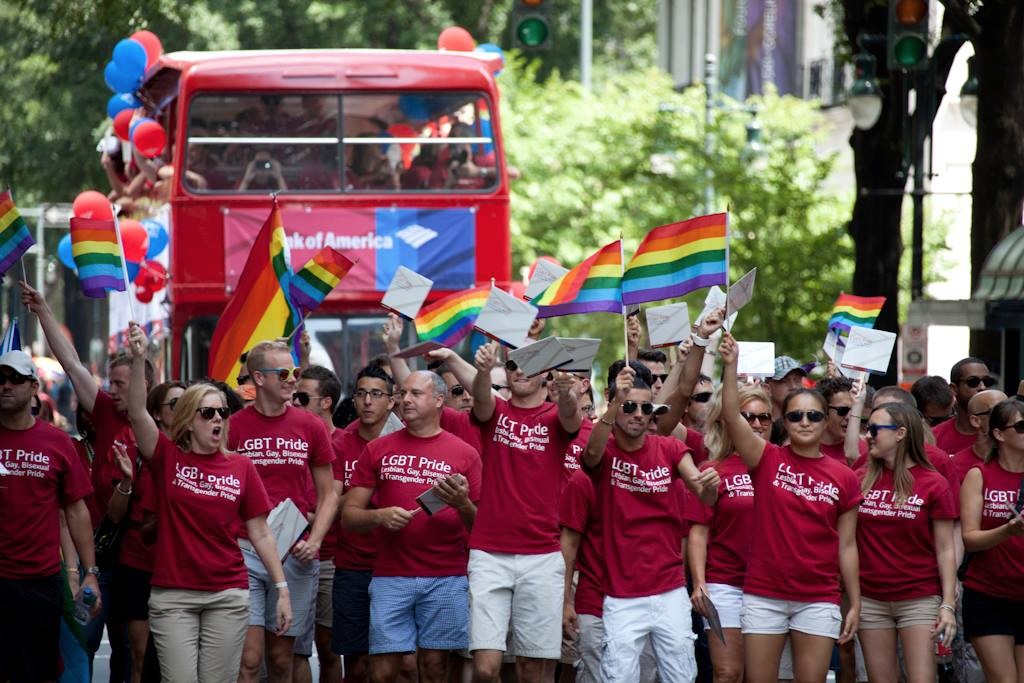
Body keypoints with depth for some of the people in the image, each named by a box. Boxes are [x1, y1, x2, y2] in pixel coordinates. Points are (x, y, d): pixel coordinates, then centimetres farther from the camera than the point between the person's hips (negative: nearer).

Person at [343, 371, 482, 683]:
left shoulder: (464, 454, 6)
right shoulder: (378, 450, 10)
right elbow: (349, 516, 9)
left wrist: (463, 505, -14)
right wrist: (379, 516, -11)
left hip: (446, 580, -1)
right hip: (390, 578, 1)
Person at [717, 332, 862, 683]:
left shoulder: (844, 478, 2)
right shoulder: (768, 460, -1)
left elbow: (847, 545, 6)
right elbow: (731, 416, -16)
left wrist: (855, 603, 4)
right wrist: (730, 365, -28)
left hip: (818, 600, 1)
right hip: (764, 595, -1)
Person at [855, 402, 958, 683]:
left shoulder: (934, 484, -3)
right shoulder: (863, 480, 6)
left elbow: (945, 550, -3)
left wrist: (948, 604, -8)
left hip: (919, 599, -3)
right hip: (871, 601, 3)